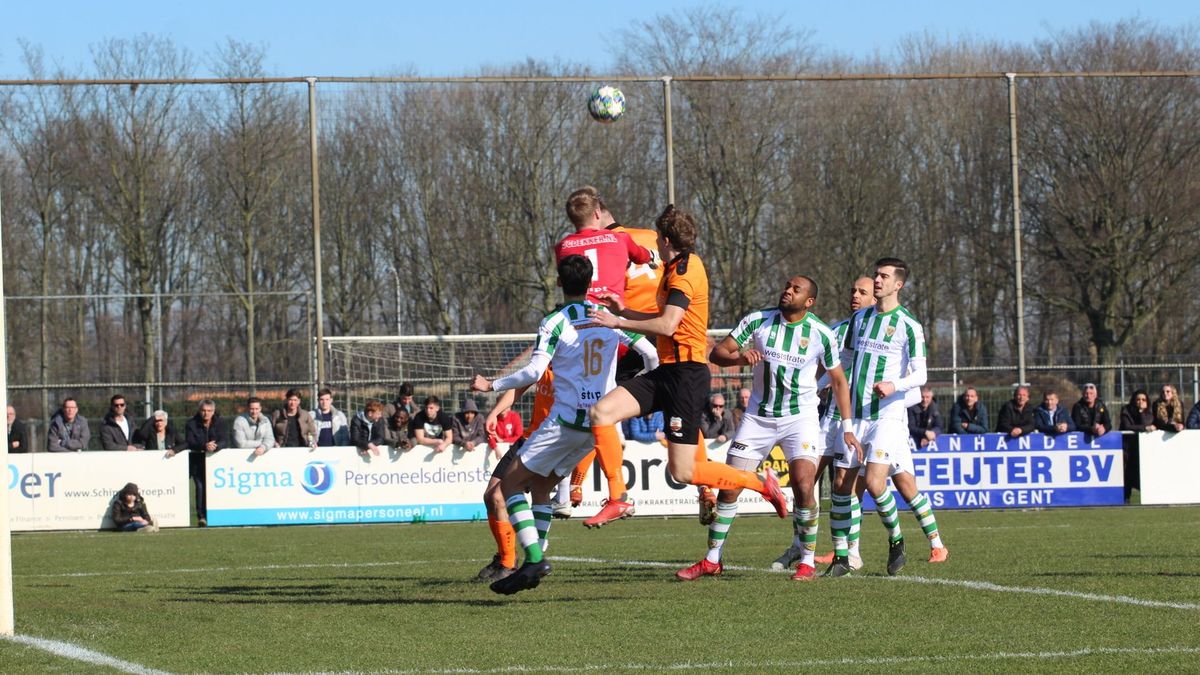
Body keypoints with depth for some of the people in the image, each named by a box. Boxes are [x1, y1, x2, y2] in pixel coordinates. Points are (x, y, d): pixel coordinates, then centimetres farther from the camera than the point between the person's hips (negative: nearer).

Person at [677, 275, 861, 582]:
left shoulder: (822, 335, -6)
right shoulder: (757, 321, -5)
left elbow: (838, 381, 5)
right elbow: (717, 353, -5)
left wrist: (847, 428, 2)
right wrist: (740, 357, -27)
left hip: (801, 417, -2)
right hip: (759, 416, 2)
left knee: (803, 485, -19)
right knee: (729, 487, -1)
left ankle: (808, 562, -5)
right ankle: (712, 560, 11)